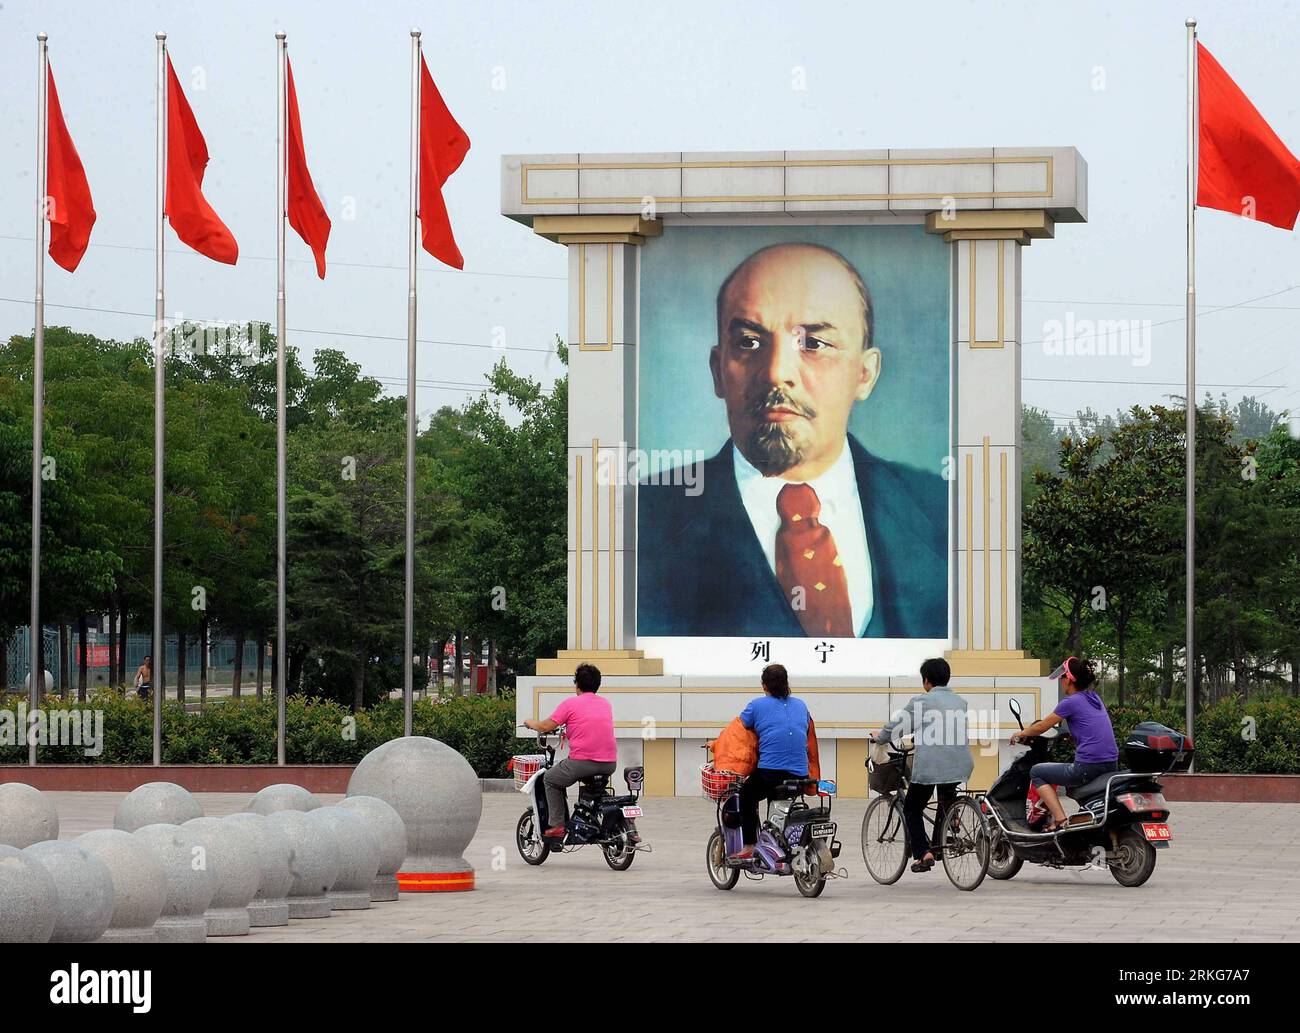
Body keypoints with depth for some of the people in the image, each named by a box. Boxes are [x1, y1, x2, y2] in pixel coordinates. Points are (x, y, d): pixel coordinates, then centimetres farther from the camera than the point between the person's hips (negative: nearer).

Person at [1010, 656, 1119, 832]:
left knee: (1036, 772, 7)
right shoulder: (1094, 698, 16)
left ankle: (1059, 818, -6)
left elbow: (1041, 727, 2)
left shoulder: (1070, 702, -6)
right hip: (1112, 766, 8)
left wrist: (1021, 734, 21)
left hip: (1088, 767, -8)